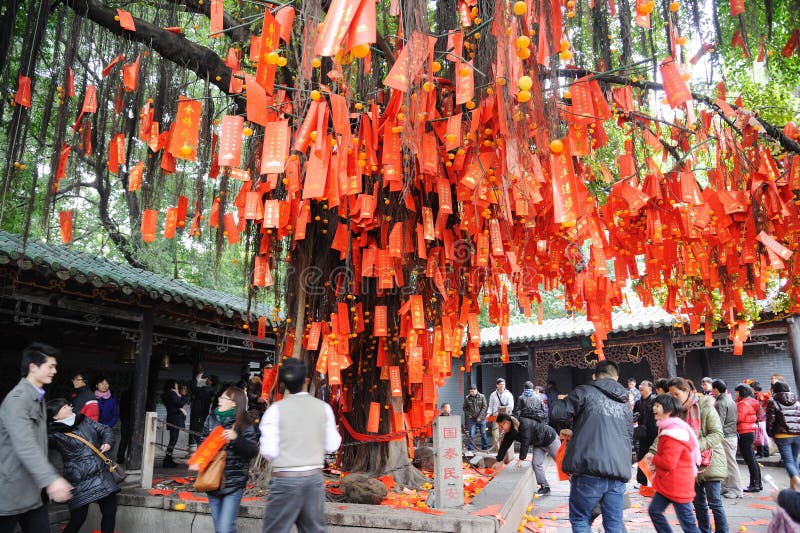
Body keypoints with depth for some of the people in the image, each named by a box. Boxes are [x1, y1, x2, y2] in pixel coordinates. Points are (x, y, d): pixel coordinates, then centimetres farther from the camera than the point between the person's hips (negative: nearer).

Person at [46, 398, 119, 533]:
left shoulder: (84, 420, 8)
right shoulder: (55, 434, -8)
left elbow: (105, 429, 15)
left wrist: (108, 442, -1)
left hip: (102, 476, 5)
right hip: (80, 482, -5)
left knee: (110, 511, 9)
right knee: (78, 518, -3)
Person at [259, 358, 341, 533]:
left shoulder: (276, 409, -7)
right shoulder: (323, 407, 0)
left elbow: (269, 451, -9)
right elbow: (331, 446, 6)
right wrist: (336, 432, 25)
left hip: (285, 479, -3)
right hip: (315, 478, 3)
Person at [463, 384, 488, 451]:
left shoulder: (482, 397, -3)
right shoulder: (467, 398, 0)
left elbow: (484, 407, -5)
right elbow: (464, 408, 10)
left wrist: (480, 417, -11)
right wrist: (468, 414, -4)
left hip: (481, 418, 0)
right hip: (471, 419, 0)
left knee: (483, 434, 8)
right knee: (471, 434, -5)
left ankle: (485, 448, 21)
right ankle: (469, 449, 0)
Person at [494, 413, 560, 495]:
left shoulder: (524, 424, -36)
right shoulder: (510, 432, -9)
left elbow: (525, 442, -38)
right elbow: (504, 445, -3)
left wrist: (521, 459, -38)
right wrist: (499, 460, -3)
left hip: (550, 438, -7)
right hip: (538, 444, 7)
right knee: (536, 463, -5)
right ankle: (544, 487, 5)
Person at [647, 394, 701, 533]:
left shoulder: (673, 432, -24)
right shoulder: (668, 428, 9)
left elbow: (668, 463, -26)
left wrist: (653, 459, -9)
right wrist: (656, 460, 3)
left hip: (678, 485, -10)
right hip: (667, 483, 10)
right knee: (654, 510, 13)